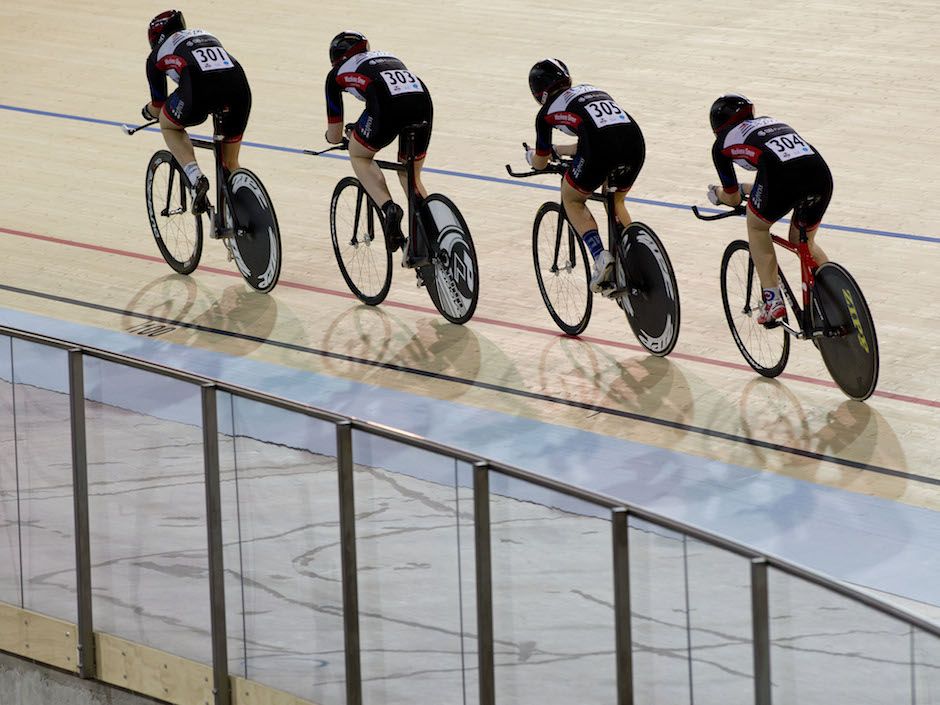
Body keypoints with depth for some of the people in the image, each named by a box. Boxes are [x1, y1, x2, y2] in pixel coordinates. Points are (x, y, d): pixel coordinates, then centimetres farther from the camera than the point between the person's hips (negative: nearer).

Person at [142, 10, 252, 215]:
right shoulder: (206, 35, 39)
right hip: (238, 88, 4)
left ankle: (195, 178, 6)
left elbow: (158, 107, 33)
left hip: (200, 90, -4)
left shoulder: (158, 53, 27)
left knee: (168, 125, 27)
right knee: (230, 164, 23)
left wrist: (147, 112, 57)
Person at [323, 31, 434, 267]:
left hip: (389, 106, -4)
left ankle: (389, 208, 0)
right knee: (411, 176, 23)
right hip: (423, 100, 4)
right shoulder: (386, 56, 39)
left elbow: (334, 136, 28)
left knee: (359, 155, 24)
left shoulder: (338, 73, 27)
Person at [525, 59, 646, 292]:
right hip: (635, 141, 5)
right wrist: (559, 149, 59)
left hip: (602, 148, -5)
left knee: (572, 200, 21)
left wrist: (531, 156, 56)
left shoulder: (548, 112, 20)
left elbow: (540, 163, 32)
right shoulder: (590, 90, 34)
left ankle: (600, 256, 2)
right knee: (616, 203, 30)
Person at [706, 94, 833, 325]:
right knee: (804, 243, 27)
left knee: (756, 227, 25)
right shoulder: (771, 122, 38)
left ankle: (772, 300, 14)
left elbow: (733, 199, 33)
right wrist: (745, 188, 62)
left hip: (782, 176, -5)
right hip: (821, 173, 5)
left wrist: (717, 194, 55)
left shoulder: (723, 143, 24)